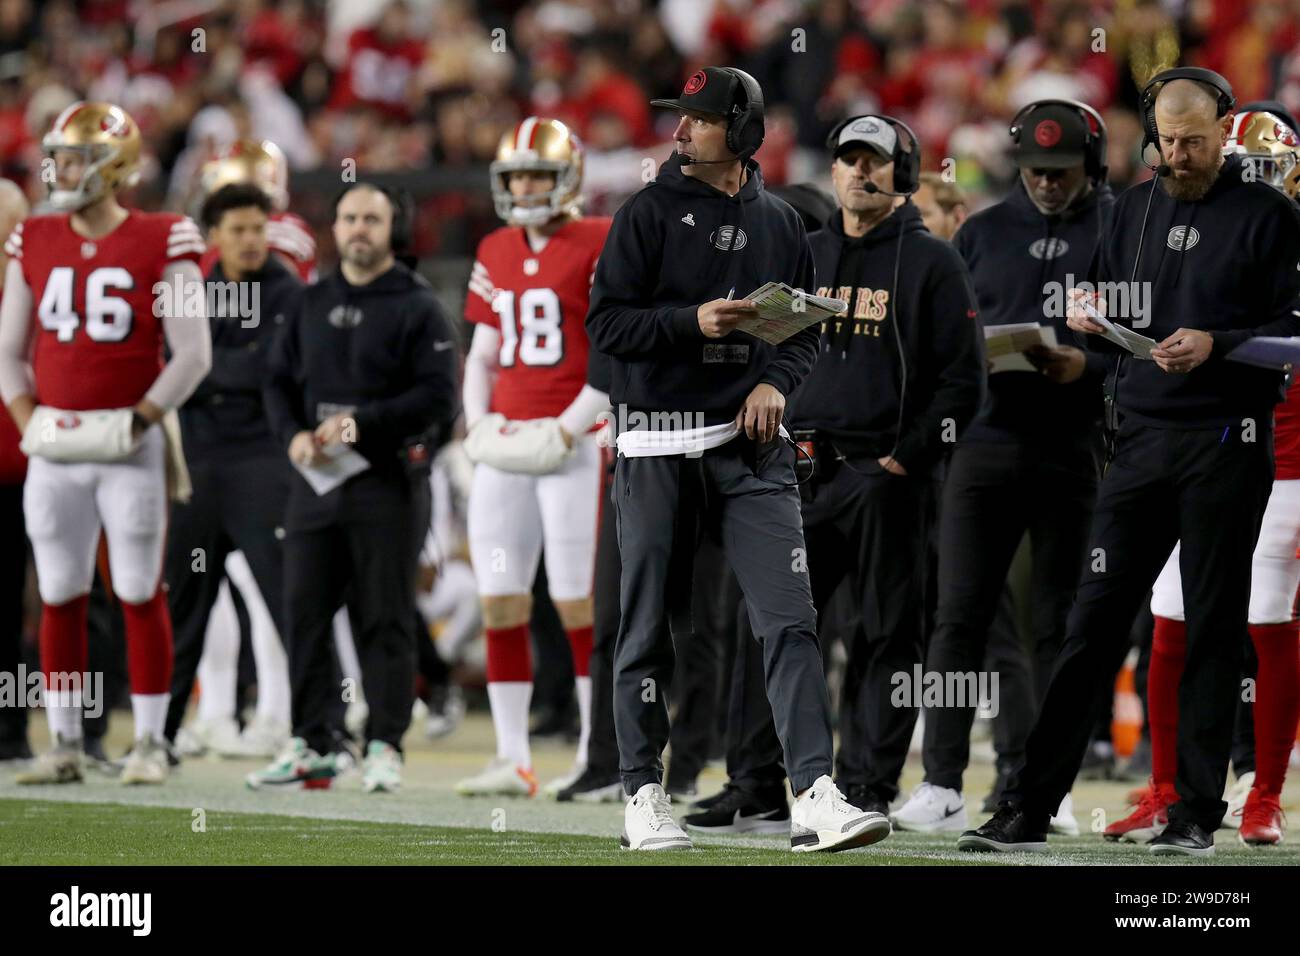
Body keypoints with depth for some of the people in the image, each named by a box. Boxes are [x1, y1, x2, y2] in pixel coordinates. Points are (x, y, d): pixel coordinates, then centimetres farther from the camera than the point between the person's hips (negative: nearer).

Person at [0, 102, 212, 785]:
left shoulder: (161, 245, -5)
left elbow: (192, 354, -5)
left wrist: (140, 419, -11)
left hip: (129, 445, -4)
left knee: (140, 595, -1)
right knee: (59, 599, 6)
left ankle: (149, 744, 4)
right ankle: (64, 744, 12)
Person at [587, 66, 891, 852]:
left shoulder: (781, 226, 10)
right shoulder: (652, 213, 1)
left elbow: (806, 334, 17)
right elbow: (607, 322, -4)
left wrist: (778, 382, -3)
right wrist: (693, 322, -17)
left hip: (751, 444, 2)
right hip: (660, 446, -2)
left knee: (791, 619, -10)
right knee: (648, 626, 3)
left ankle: (816, 795, -16)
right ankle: (644, 794, 15)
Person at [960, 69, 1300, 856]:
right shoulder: (1136, 209, 14)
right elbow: (1108, 315, 23)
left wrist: (1216, 345, -19)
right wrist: (1091, 319, 0)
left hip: (1227, 444, -4)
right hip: (1143, 437, 4)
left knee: (1213, 628, 1)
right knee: (1095, 621, 1)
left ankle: (1197, 813, 7)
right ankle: (1029, 810, -1)